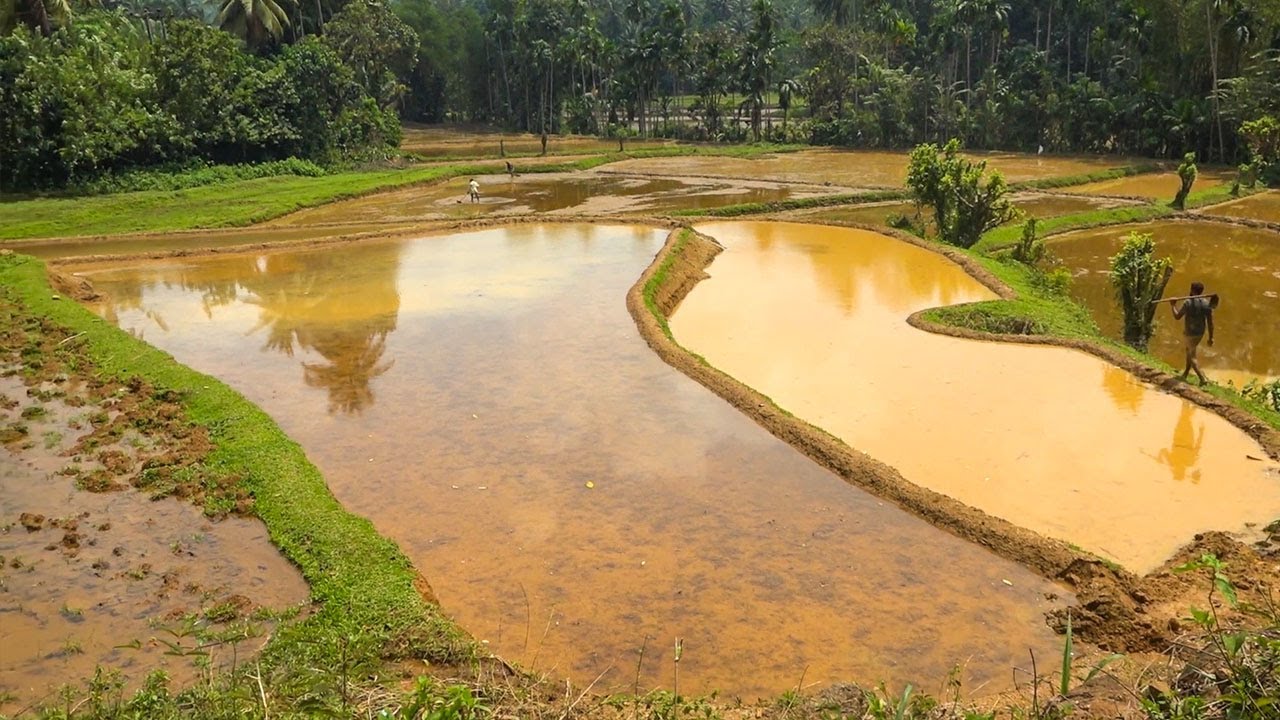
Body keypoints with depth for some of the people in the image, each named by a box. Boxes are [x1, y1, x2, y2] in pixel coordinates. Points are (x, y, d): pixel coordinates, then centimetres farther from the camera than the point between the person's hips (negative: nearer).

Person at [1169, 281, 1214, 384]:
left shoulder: (1188, 302, -20)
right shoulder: (1207, 303, -5)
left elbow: (1177, 317, -14)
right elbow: (1210, 321, -4)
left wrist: (1173, 306, 2)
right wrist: (1211, 337, 2)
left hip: (1189, 333, -6)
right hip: (1200, 332, 6)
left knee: (1192, 357, 3)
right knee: (1189, 351, 27)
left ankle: (1203, 378, -7)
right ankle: (1185, 374, 36)